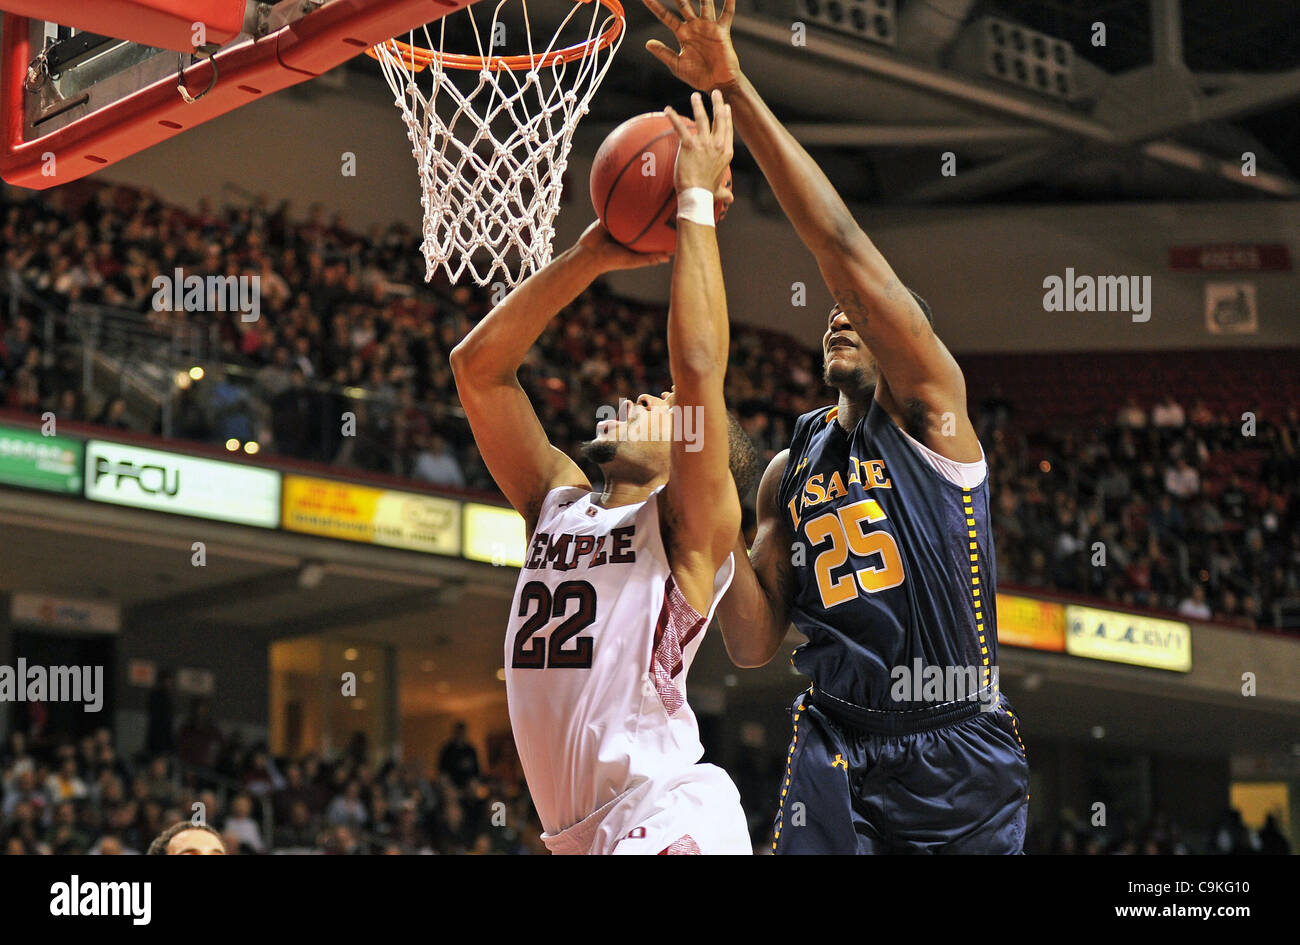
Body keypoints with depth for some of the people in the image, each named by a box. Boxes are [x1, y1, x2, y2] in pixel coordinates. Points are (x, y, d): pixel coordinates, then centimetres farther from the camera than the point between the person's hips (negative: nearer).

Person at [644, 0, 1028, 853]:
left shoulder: (929, 409, 0)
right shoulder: (790, 471, 15)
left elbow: (843, 246, -12)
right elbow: (754, 646, 13)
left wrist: (736, 89, -16)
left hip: (959, 760, -3)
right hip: (838, 752, 4)